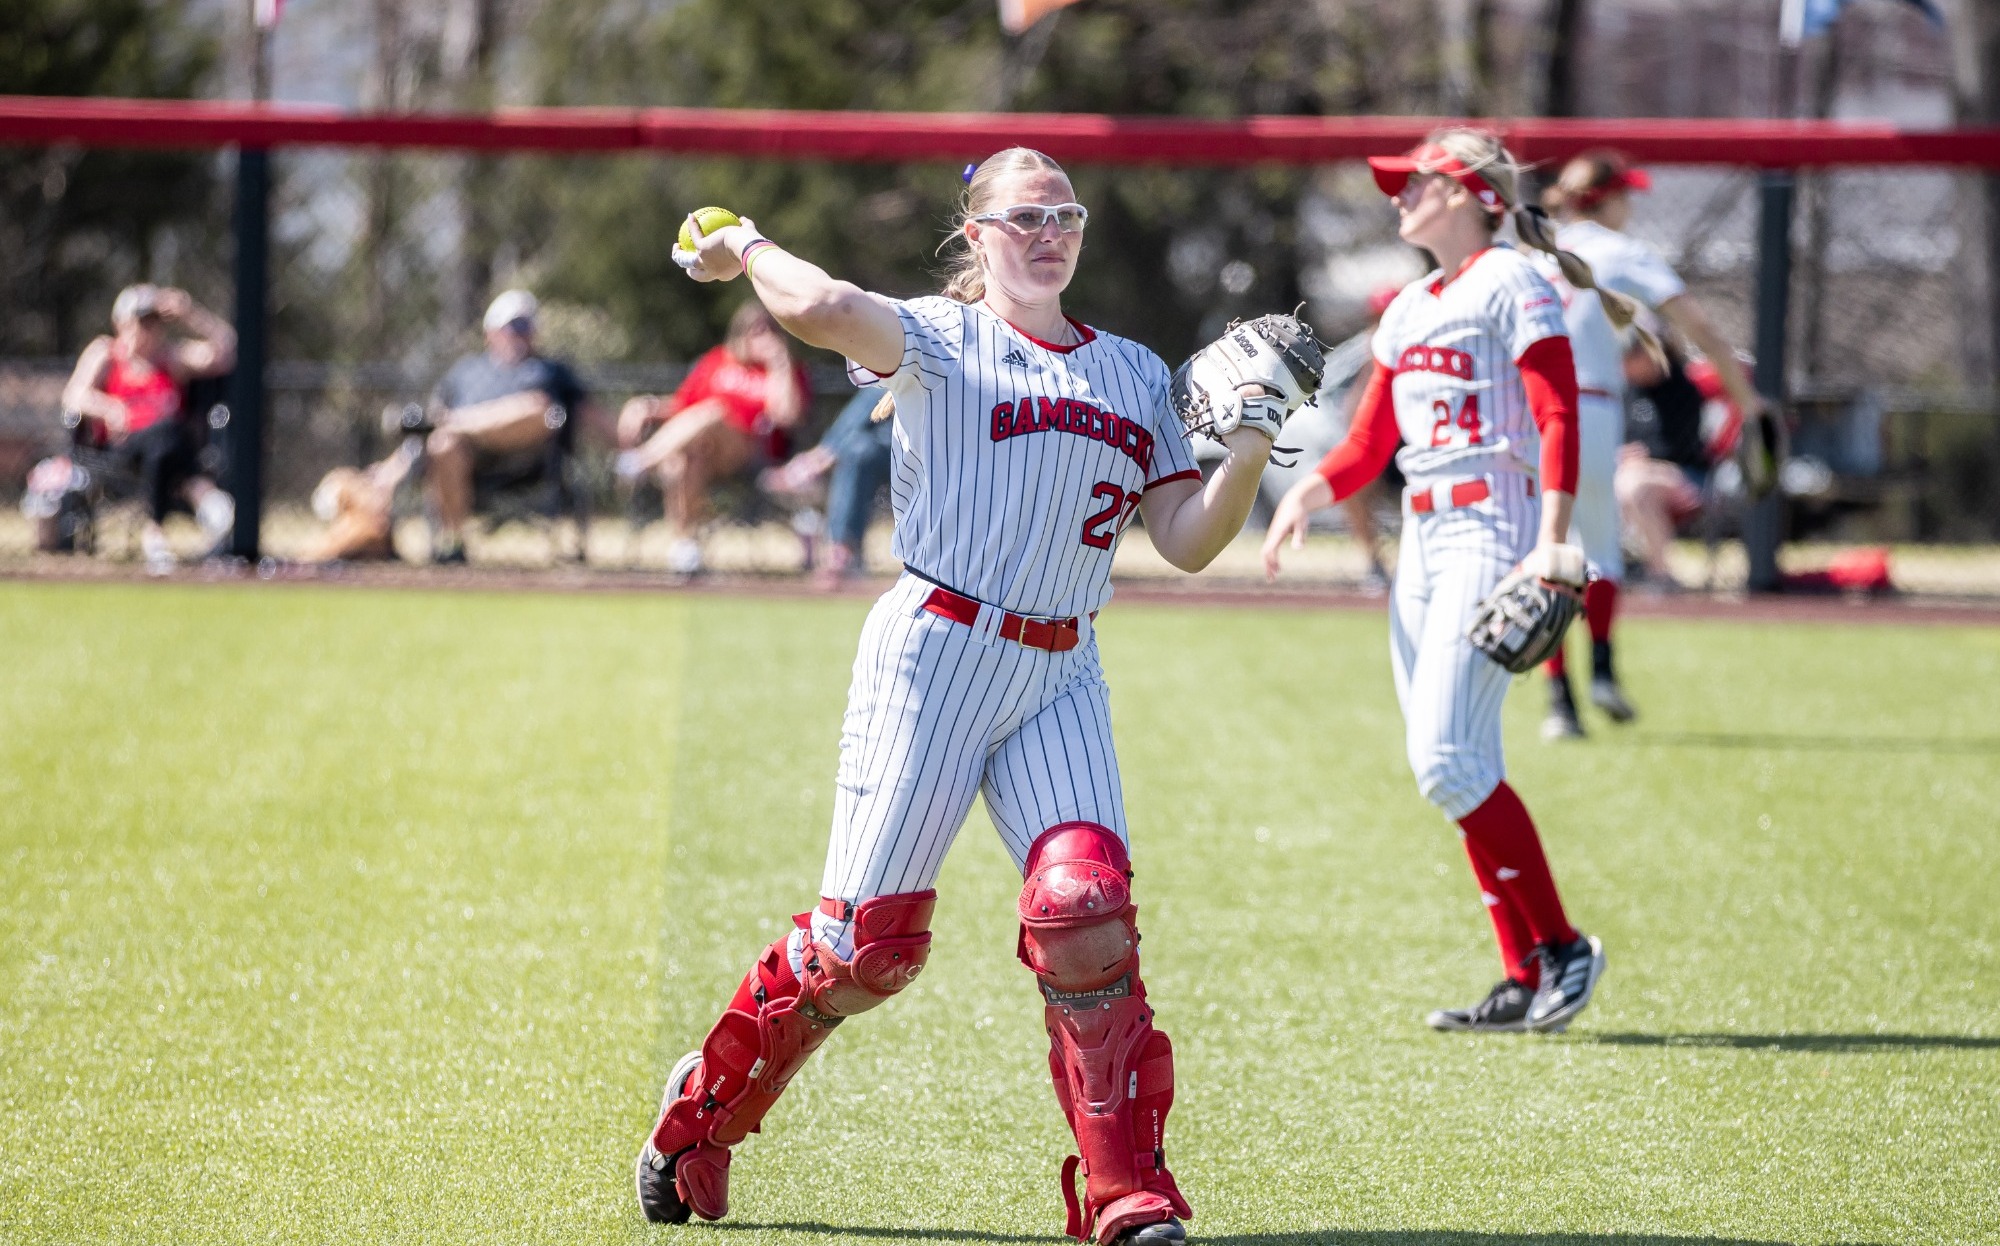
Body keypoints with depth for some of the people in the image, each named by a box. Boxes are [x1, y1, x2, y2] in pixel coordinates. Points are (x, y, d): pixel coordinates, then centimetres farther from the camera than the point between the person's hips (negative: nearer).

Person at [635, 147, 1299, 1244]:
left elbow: (1187, 543, 11)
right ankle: (704, 1113, 18)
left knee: (1086, 910, -14)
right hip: (934, 656, -4)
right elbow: (822, 309, -21)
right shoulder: (940, 339, 0)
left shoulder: (1136, 373, 17)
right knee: (867, 937, -4)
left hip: (1061, 676, 4)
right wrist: (747, 249, -2)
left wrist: (1249, 449, -4)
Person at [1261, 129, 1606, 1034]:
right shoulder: (1409, 308, 20)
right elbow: (1369, 446, 19)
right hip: (1422, 540, 9)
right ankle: (1524, 981, 6)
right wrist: (1306, 497, -1)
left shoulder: (1510, 282, -5)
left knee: (1448, 759, -17)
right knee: (1450, 766, 4)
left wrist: (1552, 542, -25)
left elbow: (1559, 419, -13)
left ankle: (1562, 948, -9)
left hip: (1493, 530, -9)